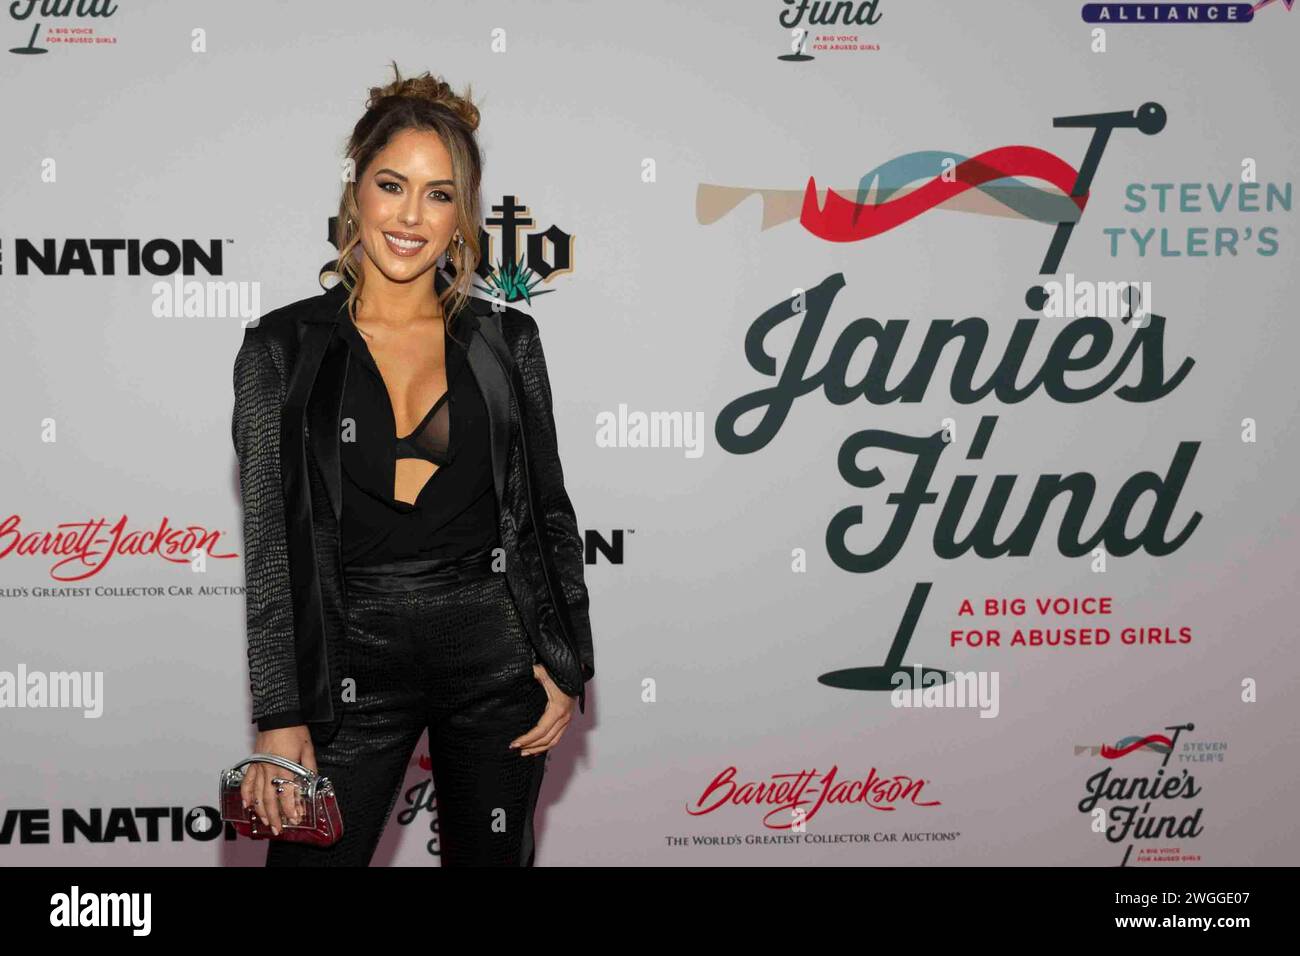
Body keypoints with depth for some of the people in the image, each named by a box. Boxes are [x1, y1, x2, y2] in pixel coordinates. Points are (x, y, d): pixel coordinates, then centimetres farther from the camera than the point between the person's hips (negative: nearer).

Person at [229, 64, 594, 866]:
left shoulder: (506, 341, 4)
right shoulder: (284, 348, -1)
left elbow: (549, 511, 8)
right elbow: (267, 539, -3)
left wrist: (567, 667, 3)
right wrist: (280, 718, -7)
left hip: (494, 656, 1)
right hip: (353, 663, -1)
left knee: (491, 858, 13)